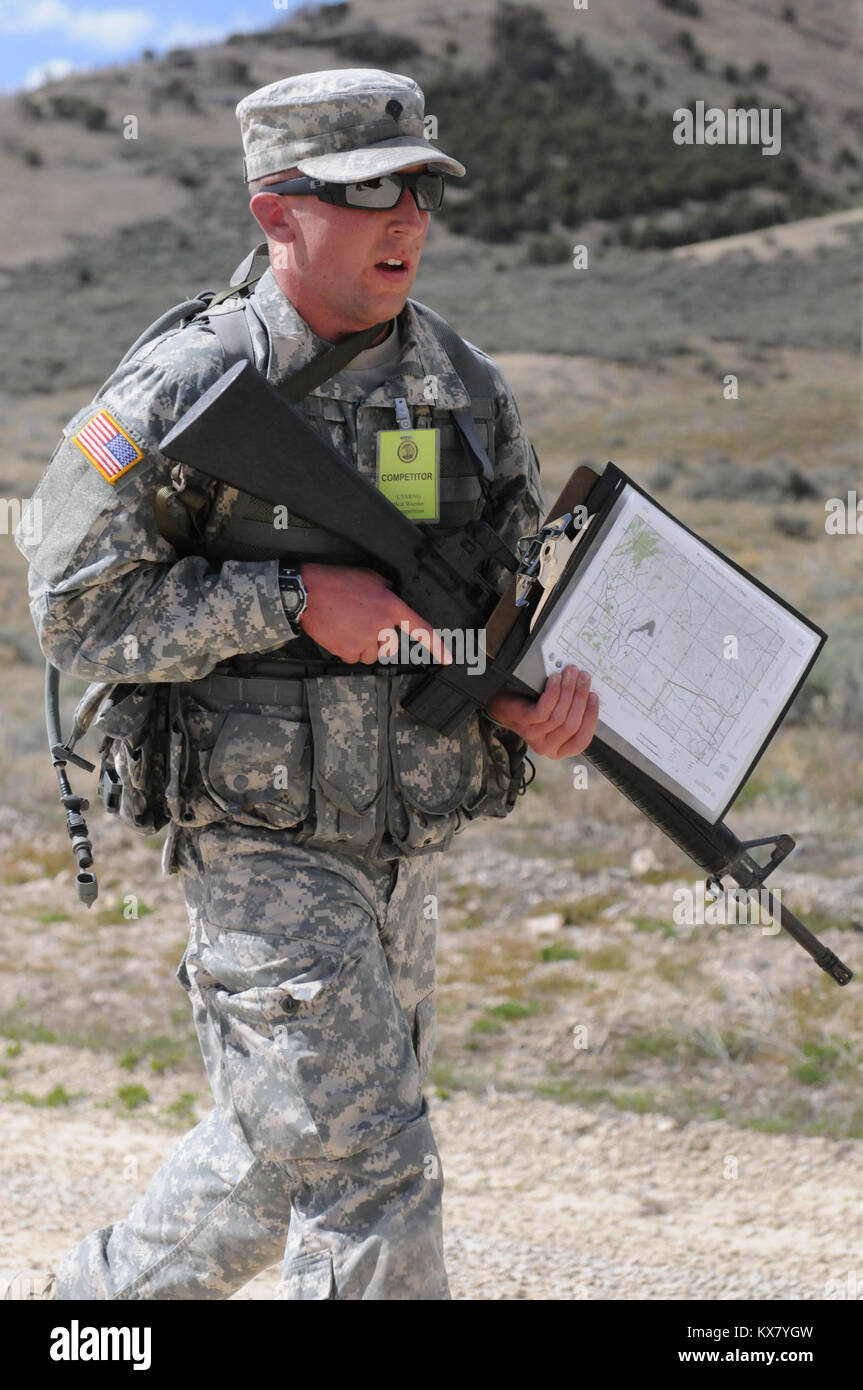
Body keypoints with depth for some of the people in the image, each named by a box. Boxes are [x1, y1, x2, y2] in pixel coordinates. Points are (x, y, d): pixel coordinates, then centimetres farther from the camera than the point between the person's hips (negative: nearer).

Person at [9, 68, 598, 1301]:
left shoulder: (468, 387, 4)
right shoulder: (184, 391, -13)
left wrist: (534, 692, -8)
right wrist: (296, 598, -22)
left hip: (405, 846, 7)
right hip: (263, 843, -7)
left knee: (288, 1145, 19)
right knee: (367, 1167, -6)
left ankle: (109, 1296, 42)